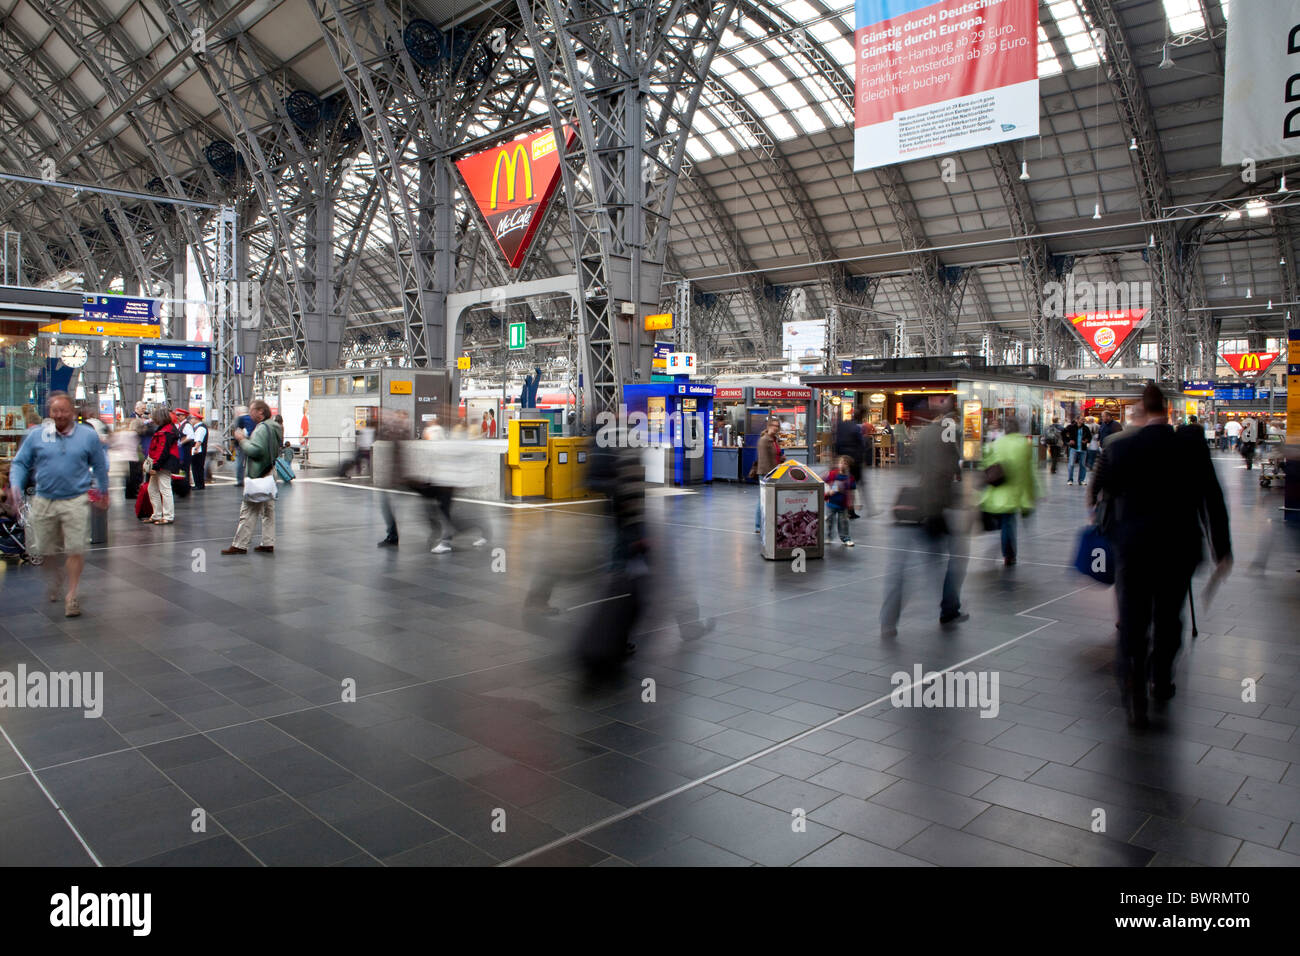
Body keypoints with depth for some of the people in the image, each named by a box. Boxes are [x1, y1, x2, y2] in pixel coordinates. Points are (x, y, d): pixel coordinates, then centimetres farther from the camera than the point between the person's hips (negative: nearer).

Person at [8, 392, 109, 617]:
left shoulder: (88, 435, 2)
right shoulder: (36, 435, 3)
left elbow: (100, 465, 11)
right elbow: (20, 463, 8)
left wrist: (103, 492, 17)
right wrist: (15, 485, -9)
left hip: (76, 501, -2)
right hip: (44, 501, 2)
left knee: (76, 550, -6)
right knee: (44, 549, 12)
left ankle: (71, 595, 5)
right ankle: (57, 579, 42)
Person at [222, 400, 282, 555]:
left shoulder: (262, 428, -16)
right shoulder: (274, 427, 14)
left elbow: (255, 450, -25)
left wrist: (242, 439, -12)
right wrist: (246, 438, 10)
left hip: (258, 476, -10)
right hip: (270, 473, 10)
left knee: (248, 511, -5)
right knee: (268, 510, 12)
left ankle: (239, 545, -1)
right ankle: (268, 543, 15)